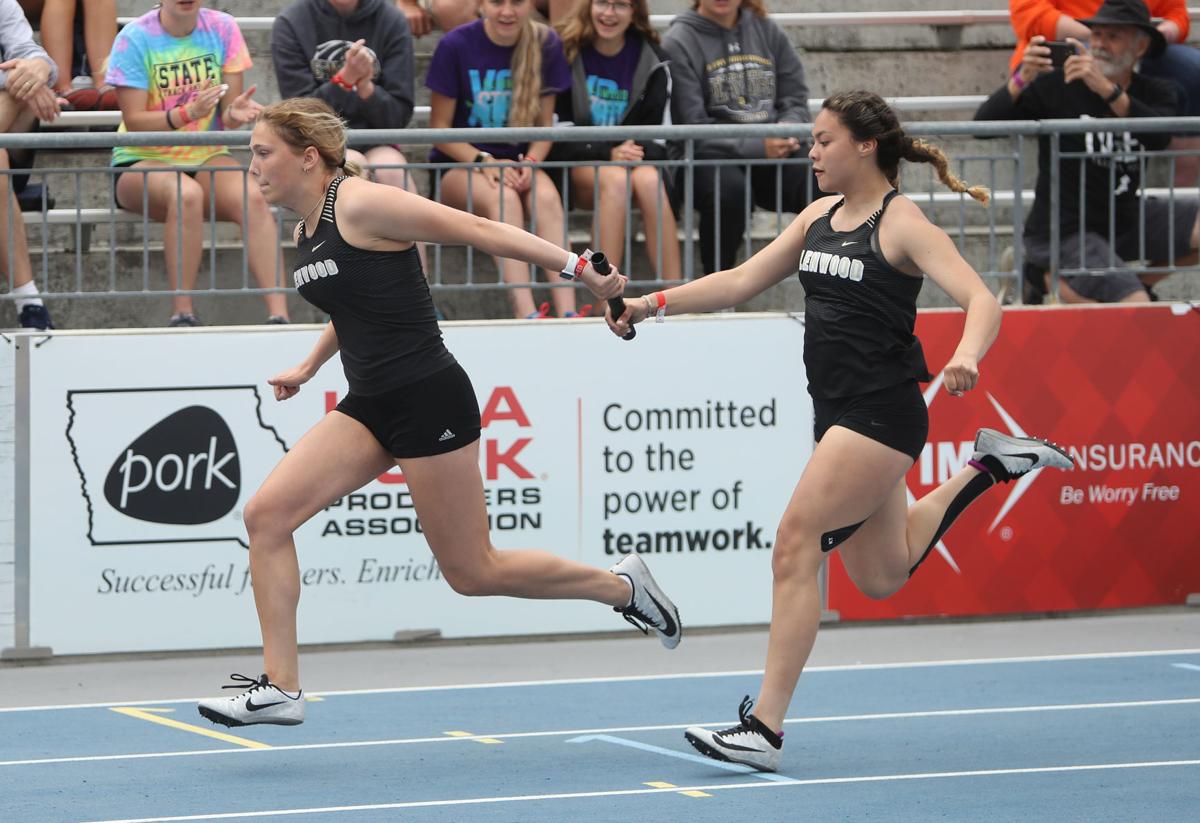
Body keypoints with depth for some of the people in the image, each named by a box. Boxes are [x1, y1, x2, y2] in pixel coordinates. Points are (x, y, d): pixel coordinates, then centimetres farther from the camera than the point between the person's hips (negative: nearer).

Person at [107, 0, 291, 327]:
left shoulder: (222, 28, 1)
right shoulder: (135, 38, -8)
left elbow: (228, 116, 1)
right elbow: (135, 121, -14)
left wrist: (235, 113, -24)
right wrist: (188, 113, -30)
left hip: (207, 156, 3)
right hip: (143, 162, -3)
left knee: (253, 198, -29)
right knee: (186, 194, -37)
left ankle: (278, 315, -35)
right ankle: (182, 316, -32)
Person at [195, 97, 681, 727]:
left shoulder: (361, 204, -16)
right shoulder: (308, 231, 10)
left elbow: (481, 231, -15)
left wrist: (581, 270, -18)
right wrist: (307, 369, 31)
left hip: (428, 399, -8)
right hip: (370, 406, 9)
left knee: (472, 572, -1)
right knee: (266, 515, -7)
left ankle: (621, 586, 20)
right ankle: (280, 687, -4)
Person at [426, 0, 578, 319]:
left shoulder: (546, 44, -1)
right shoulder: (456, 46, -8)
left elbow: (544, 124, 4)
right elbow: (440, 128, -5)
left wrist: (530, 162, -17)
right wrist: (484, 161, -20)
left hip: (517, 163, 2)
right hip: (460, 165, -2)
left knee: (546, 195, -31)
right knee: (503, 198, -35)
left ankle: (567, 313, -43)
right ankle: (526, 314, -46)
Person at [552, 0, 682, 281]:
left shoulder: (652, 60, 6)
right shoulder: (565, 54, -3)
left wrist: (638, 152, -18)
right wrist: (608, 153, -20)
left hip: (637, 161, 2)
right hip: (577, 165, -2)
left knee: (648, 179, -33)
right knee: (616, 179, -35)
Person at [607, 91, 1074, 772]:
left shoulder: (902, 224, -11)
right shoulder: (819, 217, 12)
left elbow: (983, 300, -22)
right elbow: (741, 283, 16)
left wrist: (965, 357, -42)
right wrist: (657, 303, 7)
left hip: (882, 414, -9)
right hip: (838, 412, 9)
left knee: (797, 544, -16)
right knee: (881, 577, 18)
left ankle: (765, 727, -15)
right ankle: (987, 469, 35)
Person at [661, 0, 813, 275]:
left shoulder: (767, 31, 14)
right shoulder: (679, 42, 0)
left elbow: (796, 98, 14)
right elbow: (692, 128, -7)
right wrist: (757, 146, -19)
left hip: (774, 149, 4)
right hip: (711, 155, -4)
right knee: (728, 189, -38)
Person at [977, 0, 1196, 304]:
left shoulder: (1155, 93, 2)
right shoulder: (1057, 86, -7)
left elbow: (1159, 137, -22)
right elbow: (983, 125, -16)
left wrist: (1106, 89, -36)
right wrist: (1022, 80, -33)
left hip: (1128, 220, 5)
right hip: (1065, 232, -5)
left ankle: (1140, 280, 7)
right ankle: (1050, 281, 3)